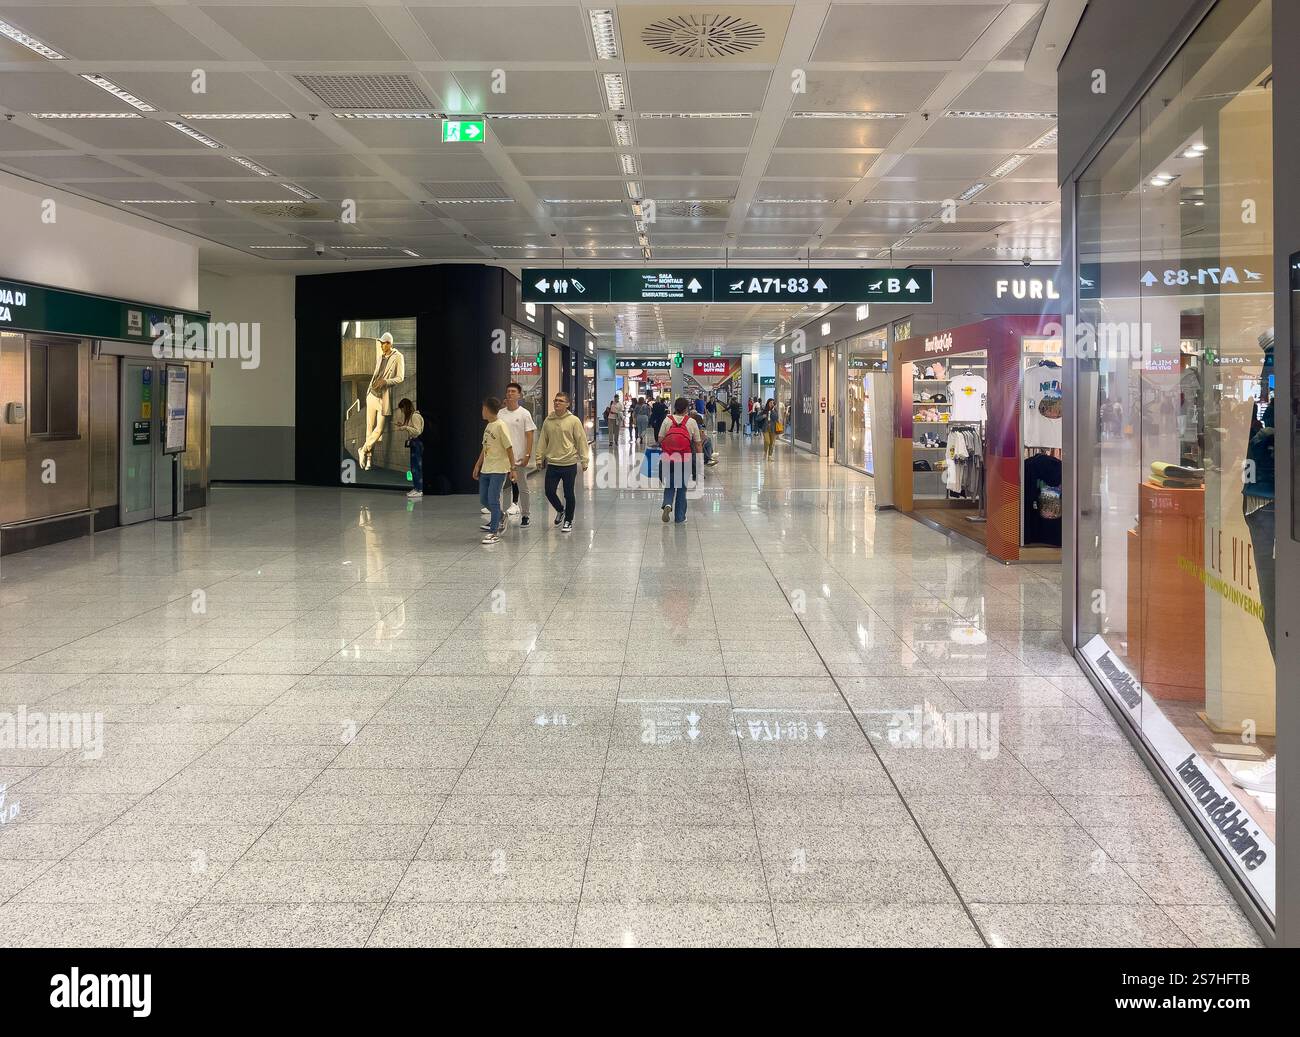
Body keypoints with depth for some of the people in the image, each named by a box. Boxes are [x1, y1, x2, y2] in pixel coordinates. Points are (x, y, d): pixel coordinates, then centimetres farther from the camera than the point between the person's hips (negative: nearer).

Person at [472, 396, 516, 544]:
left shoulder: (500, 426, -14)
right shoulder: (488, 426, 12)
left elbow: (509, 449, -13)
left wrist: (512, 468, -12)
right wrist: (477, 465, 17)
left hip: (498, 470, -9)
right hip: (486, 470, 9)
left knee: (493, 500, -8)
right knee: (483, 500, 13)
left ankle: (494, 532, -1)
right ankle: (499, 518, 35)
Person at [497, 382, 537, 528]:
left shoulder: (524, 413, -4)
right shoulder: (500, 414, 7)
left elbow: (530, 435, -6)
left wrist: (527, 455, -13)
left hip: (519, 459, -4)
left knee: (523, 489, 4)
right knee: (504, 488, 8)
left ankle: (524, 517, 11)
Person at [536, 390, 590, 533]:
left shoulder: (573, 420, -6)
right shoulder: (548, 420, 5)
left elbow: (581, 441, -5)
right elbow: (543, 441, 11)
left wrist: (584, 460, -8)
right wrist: (540, 458, 8)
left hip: (569, 463, -3)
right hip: (552, 463, 3)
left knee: (569, 494, 4)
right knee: (549, 492, 4)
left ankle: (568, 521, 18)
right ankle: (560, 510, 32)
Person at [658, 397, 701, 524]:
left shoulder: (667, 420, 1)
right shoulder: (692, 422, 0)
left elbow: (660, 439, -1)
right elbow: (698, 444, 2)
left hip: (668, 458, 1)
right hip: (685, 460, -1)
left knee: (669, 485, 15)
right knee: (682, 487, 11)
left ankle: (667, 504, -12)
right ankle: (680, 516, 15)